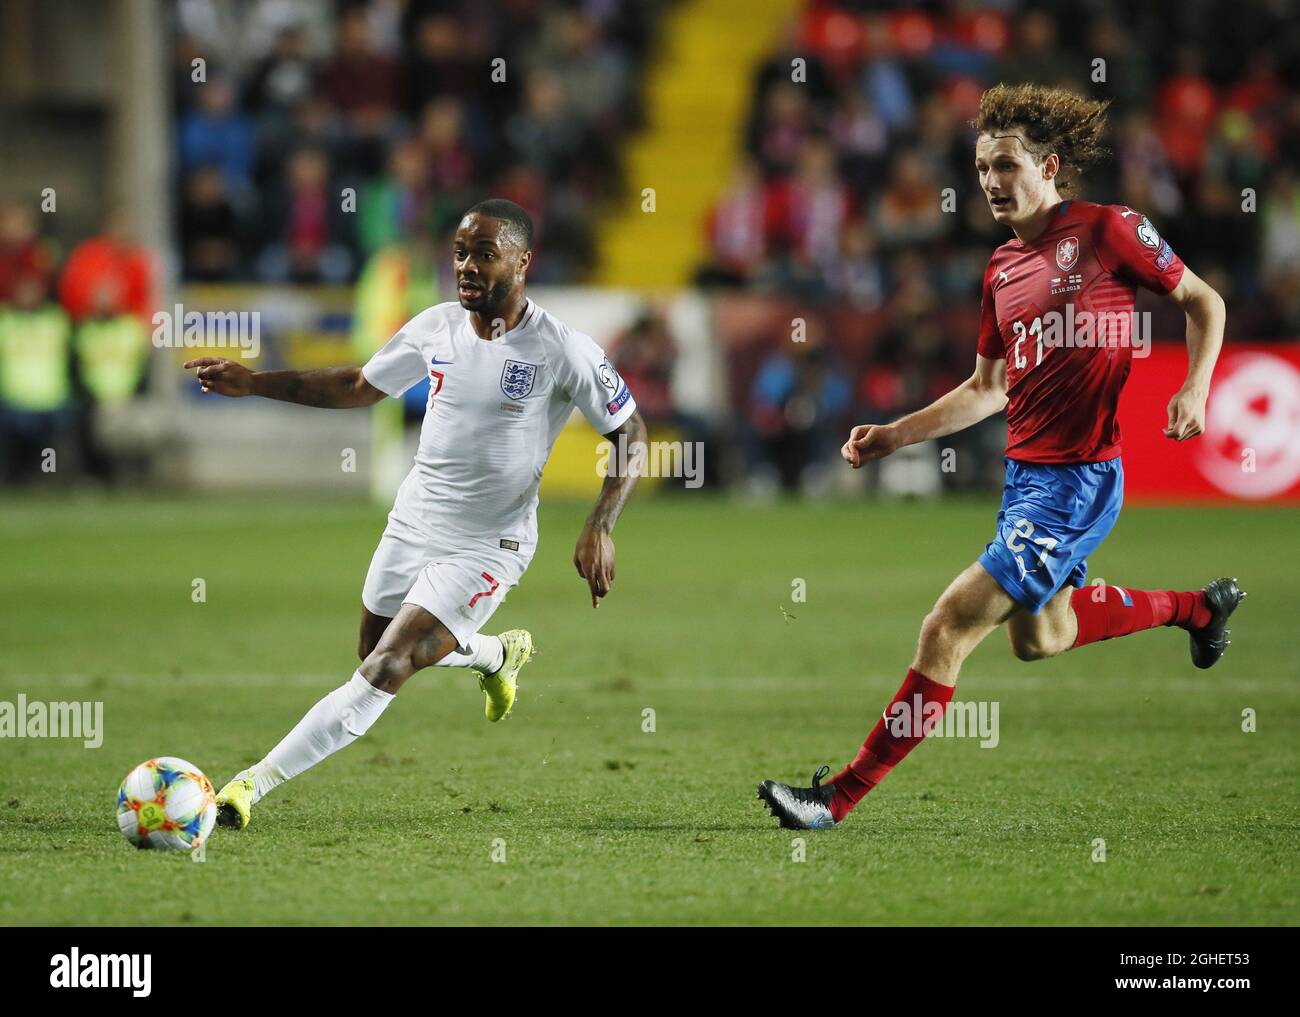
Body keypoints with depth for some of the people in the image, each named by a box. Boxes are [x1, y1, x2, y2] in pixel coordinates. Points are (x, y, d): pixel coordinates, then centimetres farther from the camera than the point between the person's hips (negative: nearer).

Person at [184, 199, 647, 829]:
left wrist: (600, 529, -18)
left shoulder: (561, 350, -17)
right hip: (412, 524, 6)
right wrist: (254, 384, 5)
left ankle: (254, 784, -17)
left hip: (487, 547, -6)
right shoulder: (435, 328, -2)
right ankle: (498, 653, 50)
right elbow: (360, 388, 13)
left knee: (384, 671, -18)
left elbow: (631, 433, -7)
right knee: (377, 653, 23)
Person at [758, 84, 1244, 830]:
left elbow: (1204, 301, 1)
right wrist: (893, 436, 12)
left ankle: (841, 796, -9)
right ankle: (1201, 607, 46)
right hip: (1026, 471, 9)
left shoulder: (1108, 230, -9)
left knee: (947, 632, -14)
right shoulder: (1003, 270, 11)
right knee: (1039, 636, 26)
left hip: (1078, 479, -9)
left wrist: (1196, 389, -14)